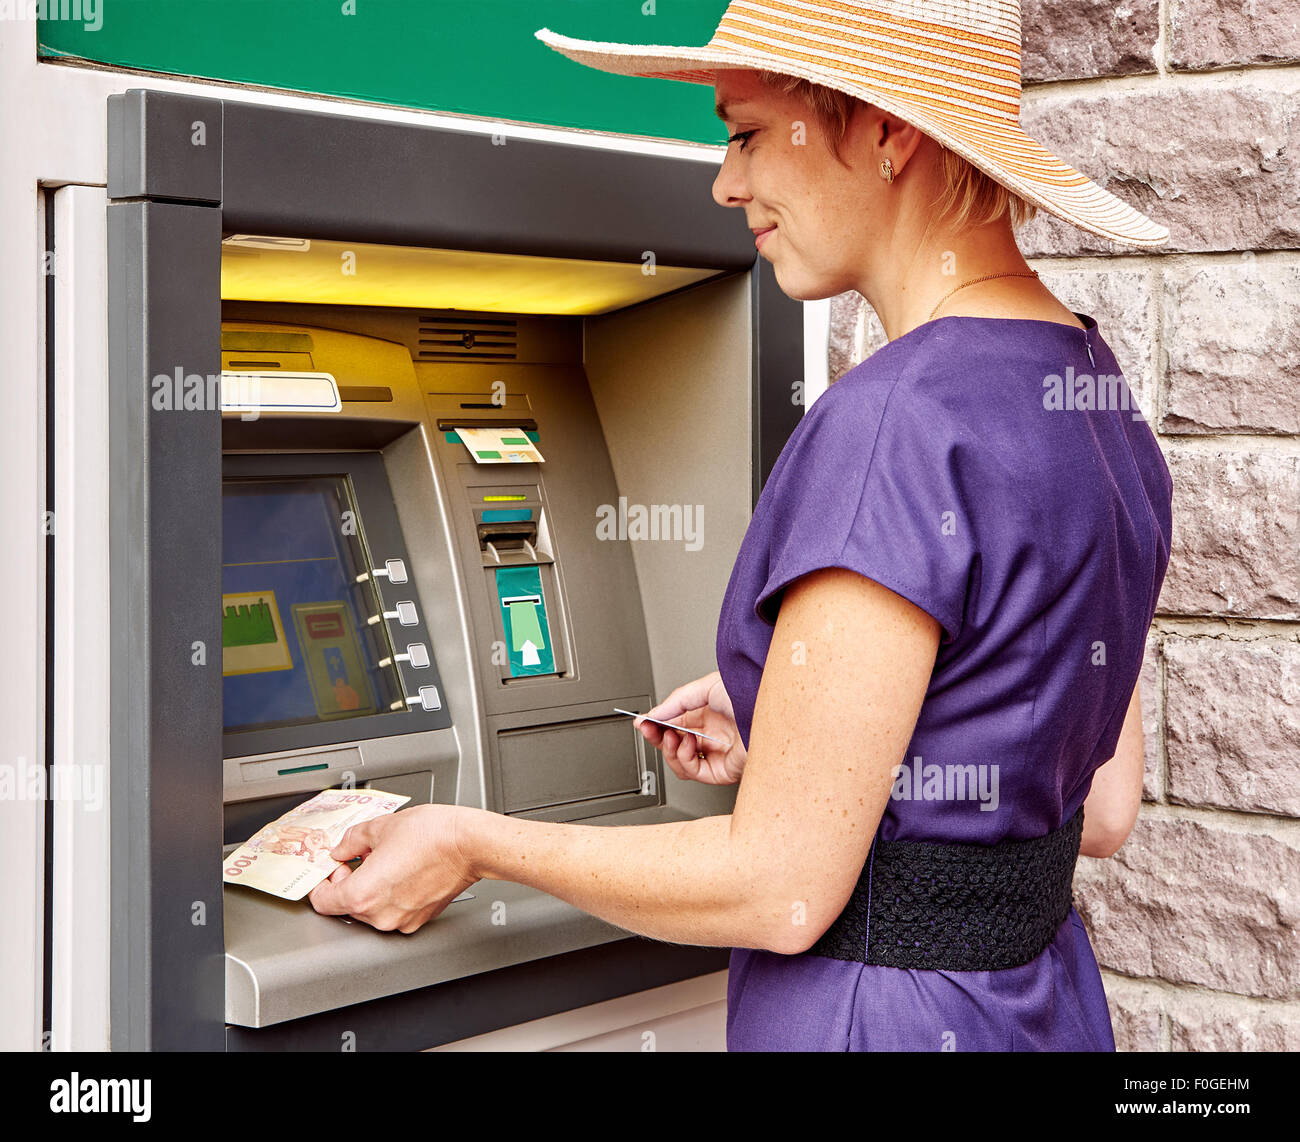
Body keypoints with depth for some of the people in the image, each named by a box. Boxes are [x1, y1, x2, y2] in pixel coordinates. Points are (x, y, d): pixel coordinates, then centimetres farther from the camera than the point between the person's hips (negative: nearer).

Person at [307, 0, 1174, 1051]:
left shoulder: (896, 423, -24)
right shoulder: (1096, 390, 4)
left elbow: (783, 890, -21)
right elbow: (1102, 807, 9)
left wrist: (473, 843, -9)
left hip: (880, 1019, -8)